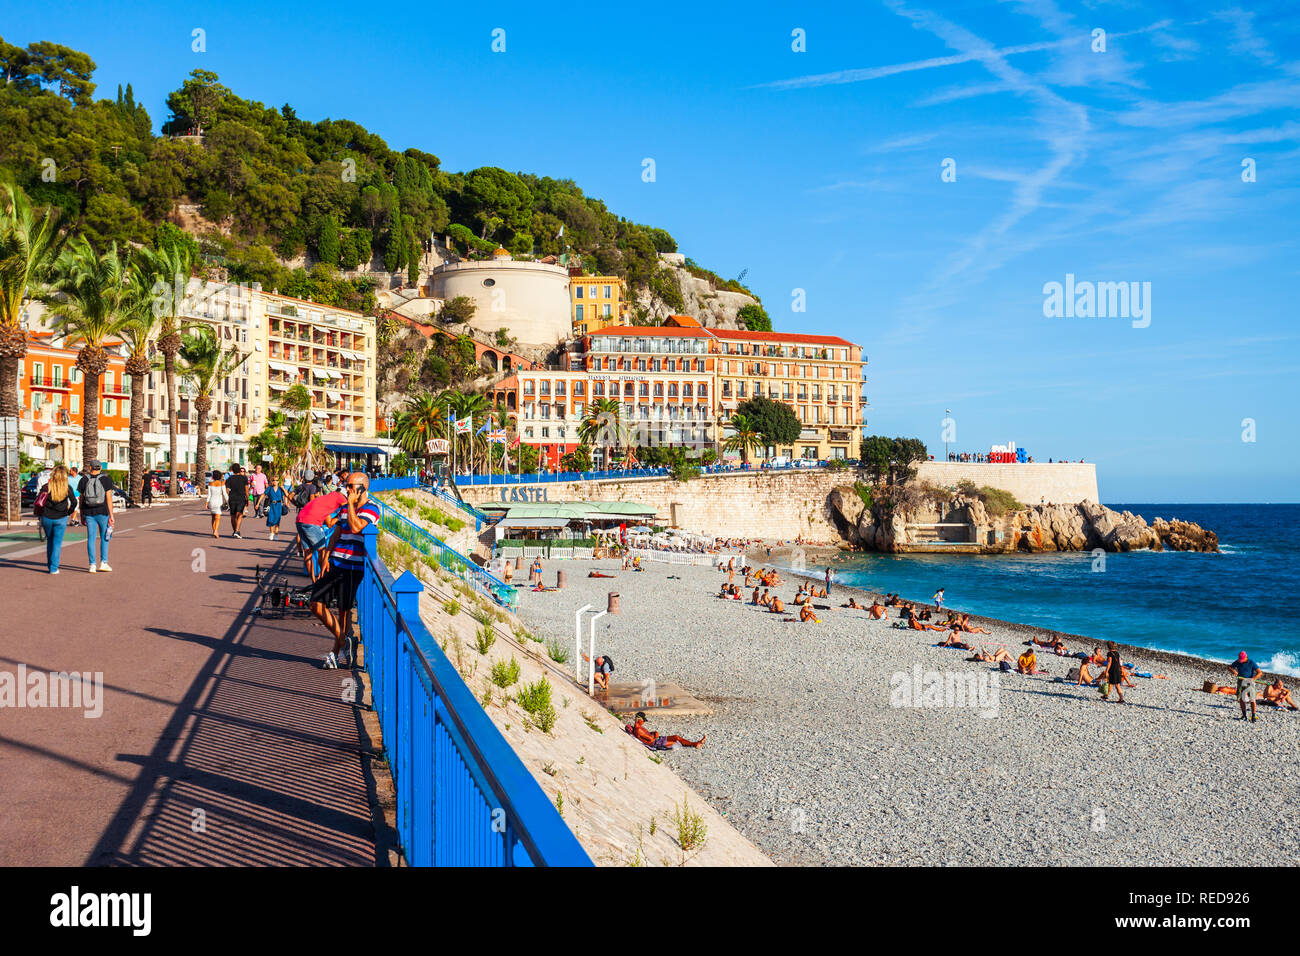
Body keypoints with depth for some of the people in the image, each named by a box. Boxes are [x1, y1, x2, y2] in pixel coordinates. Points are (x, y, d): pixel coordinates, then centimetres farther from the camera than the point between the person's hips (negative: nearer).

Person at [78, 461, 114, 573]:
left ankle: (92, 565, 3)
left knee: (91, 538, 6)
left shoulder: (84, 480, 3)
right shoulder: (106, 480, -4)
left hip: (88, 513, 2)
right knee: (104, 537, 12)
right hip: (103, 512, -2)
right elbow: (109, 499, -8)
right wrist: (111, 515, -6)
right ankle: (103, 563, 7)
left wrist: (82, 515, 12)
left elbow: (80, 499, 5)